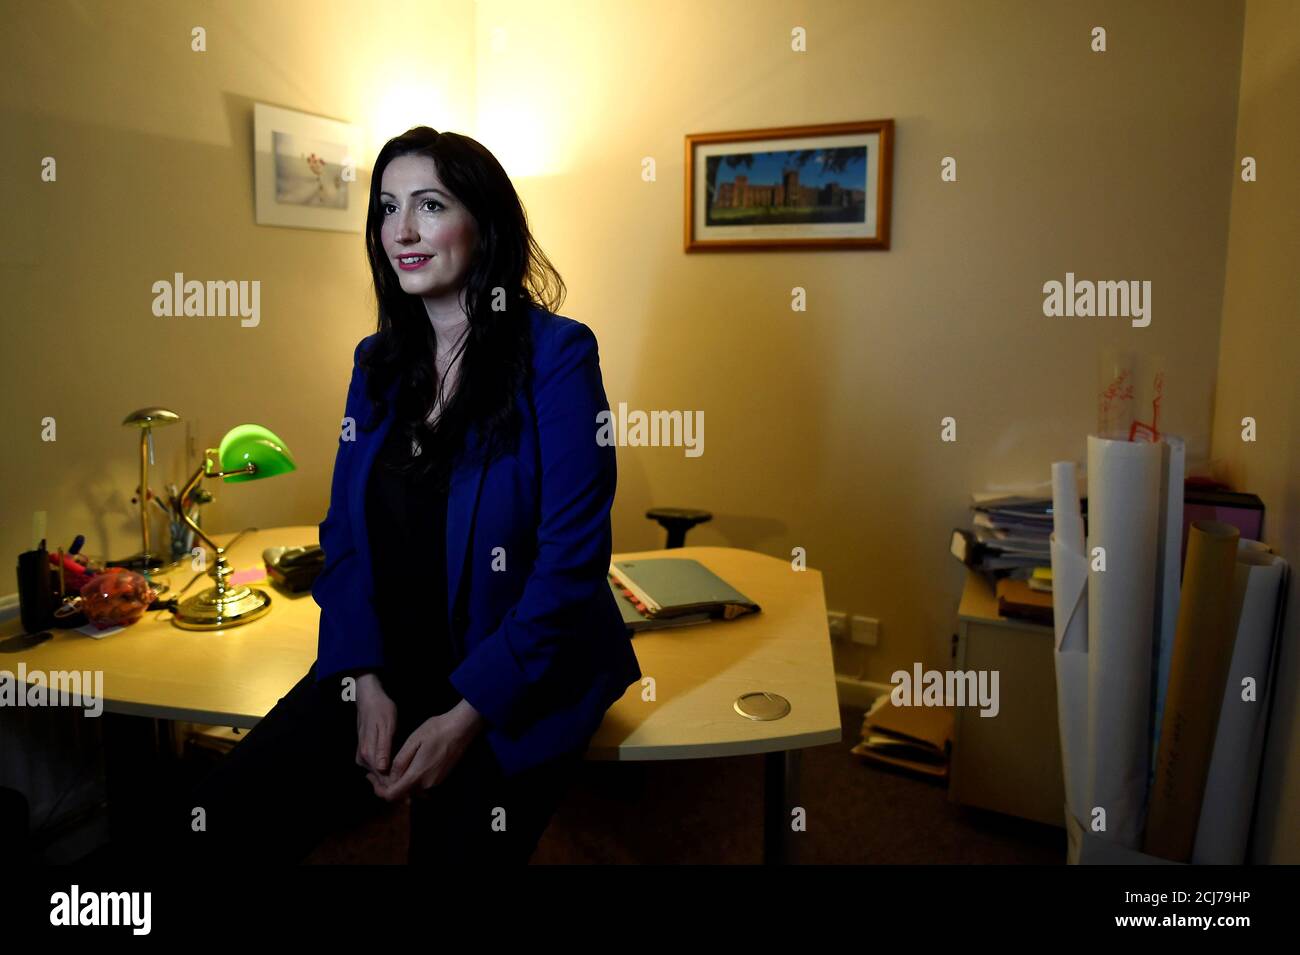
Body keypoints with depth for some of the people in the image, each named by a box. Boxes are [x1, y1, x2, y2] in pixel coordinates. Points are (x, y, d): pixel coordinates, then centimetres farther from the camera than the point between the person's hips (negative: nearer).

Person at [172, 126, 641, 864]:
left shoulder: (556, 354, -11)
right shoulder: (377, 362, 7)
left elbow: (572, 555, -15)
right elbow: (345, 533, 7)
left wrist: (464, 718, -18)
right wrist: (367, 682, -8)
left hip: (521, 678, -4)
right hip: (384, 664, 5)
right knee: (218, 825, -8)